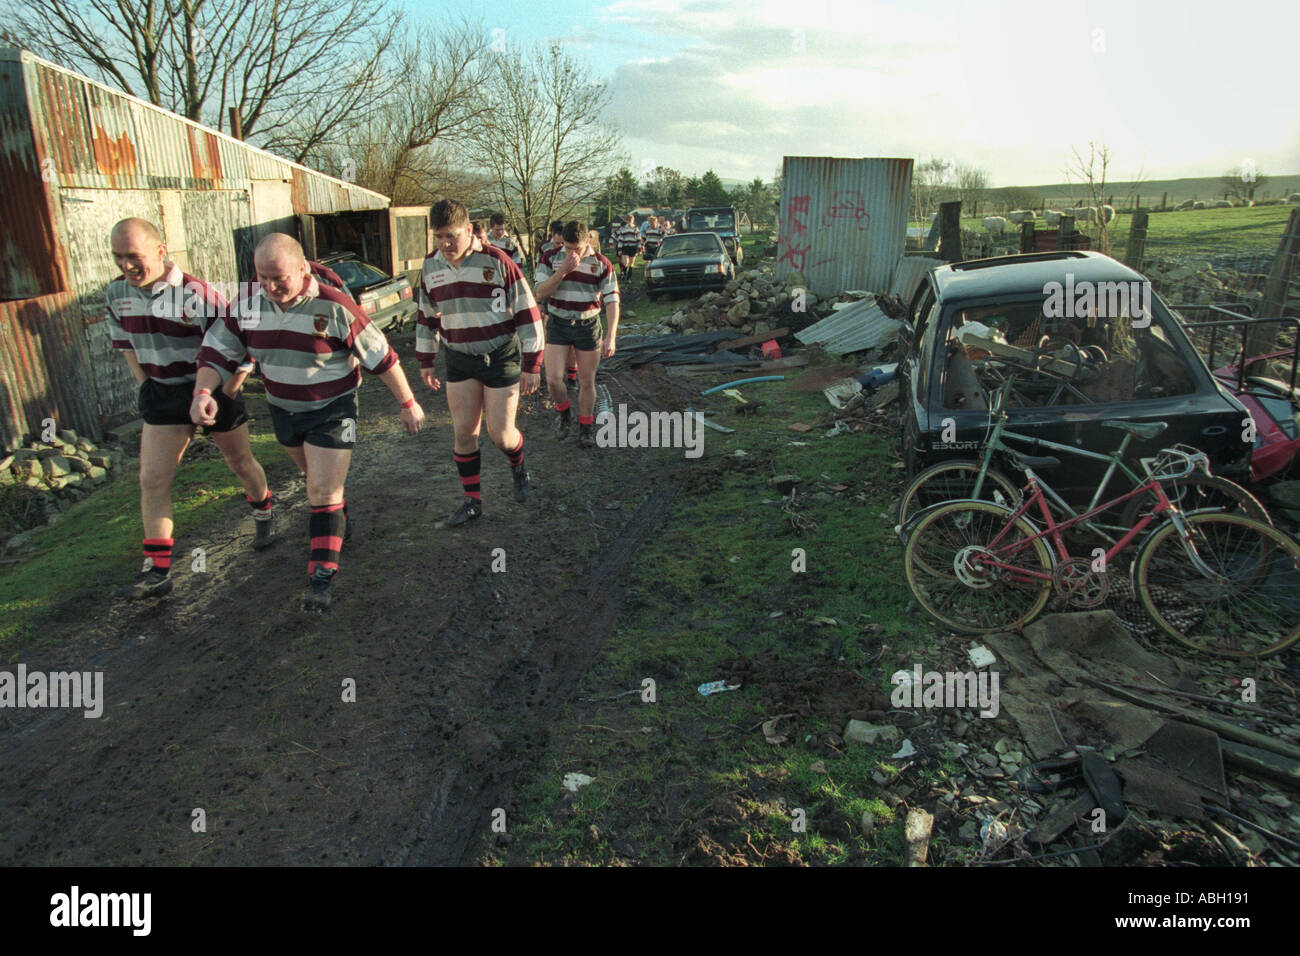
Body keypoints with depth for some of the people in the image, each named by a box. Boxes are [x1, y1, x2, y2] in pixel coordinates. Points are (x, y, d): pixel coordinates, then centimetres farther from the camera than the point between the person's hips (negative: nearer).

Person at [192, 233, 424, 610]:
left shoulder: (334, 307, -22)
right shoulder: (248, 304, -8)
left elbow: (381, 356, -15)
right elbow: (218, 349, 1)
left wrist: (408, 403, -10)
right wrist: (203, 391, -18)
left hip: (332, 412, -5)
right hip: (283, 410, 5)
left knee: (323, 492, -8)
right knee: (317, 478, 24)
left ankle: (322, 577, -1)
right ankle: (340, 523, 51)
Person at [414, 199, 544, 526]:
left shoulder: (496, 261, -15)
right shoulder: (431, 267, 2)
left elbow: (527, 312, -11)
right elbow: (426, 316, 16)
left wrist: (532, 364, -11)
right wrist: (425, 361, 17)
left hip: (502, 357, -4)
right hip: (460, 360, 4)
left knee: (500, 434, -3)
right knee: (464, 433, 4)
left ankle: (518, 465, 32)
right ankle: (472, 500, 19)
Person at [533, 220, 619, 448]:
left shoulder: (601, 264, -7)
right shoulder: (551, 259, -4)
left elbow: (612, 300, -8)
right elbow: (540, 292, -12)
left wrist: (611, 336, -17)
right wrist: (563, 271, -25)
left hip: (588, 326, 0)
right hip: (558, 324, 1)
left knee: (587, 382, 6)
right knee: (552, 379, -8)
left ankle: (586, 425, 26)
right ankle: (562, 410, 24)